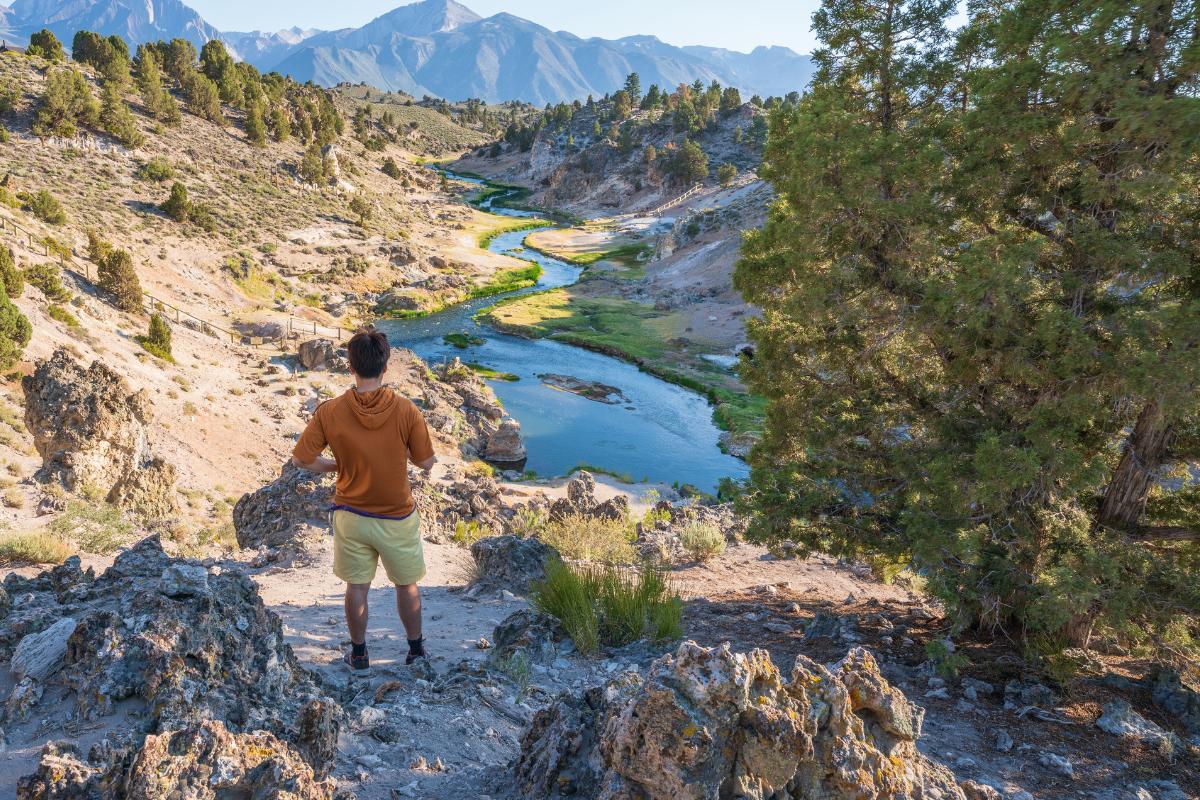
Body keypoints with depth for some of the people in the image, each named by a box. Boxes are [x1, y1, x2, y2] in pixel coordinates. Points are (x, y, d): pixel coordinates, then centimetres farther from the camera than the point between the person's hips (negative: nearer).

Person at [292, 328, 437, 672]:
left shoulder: (330, 412, -17)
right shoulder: (406, 411, -21)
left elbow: (301, 459, -9)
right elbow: (427, 463, -11)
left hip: (351, 516, 1)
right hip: (397, 517, -1)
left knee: (357, 587, 19)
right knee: (407, 584, 19)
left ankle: (359, 655, 33)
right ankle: (416, 648, 35)